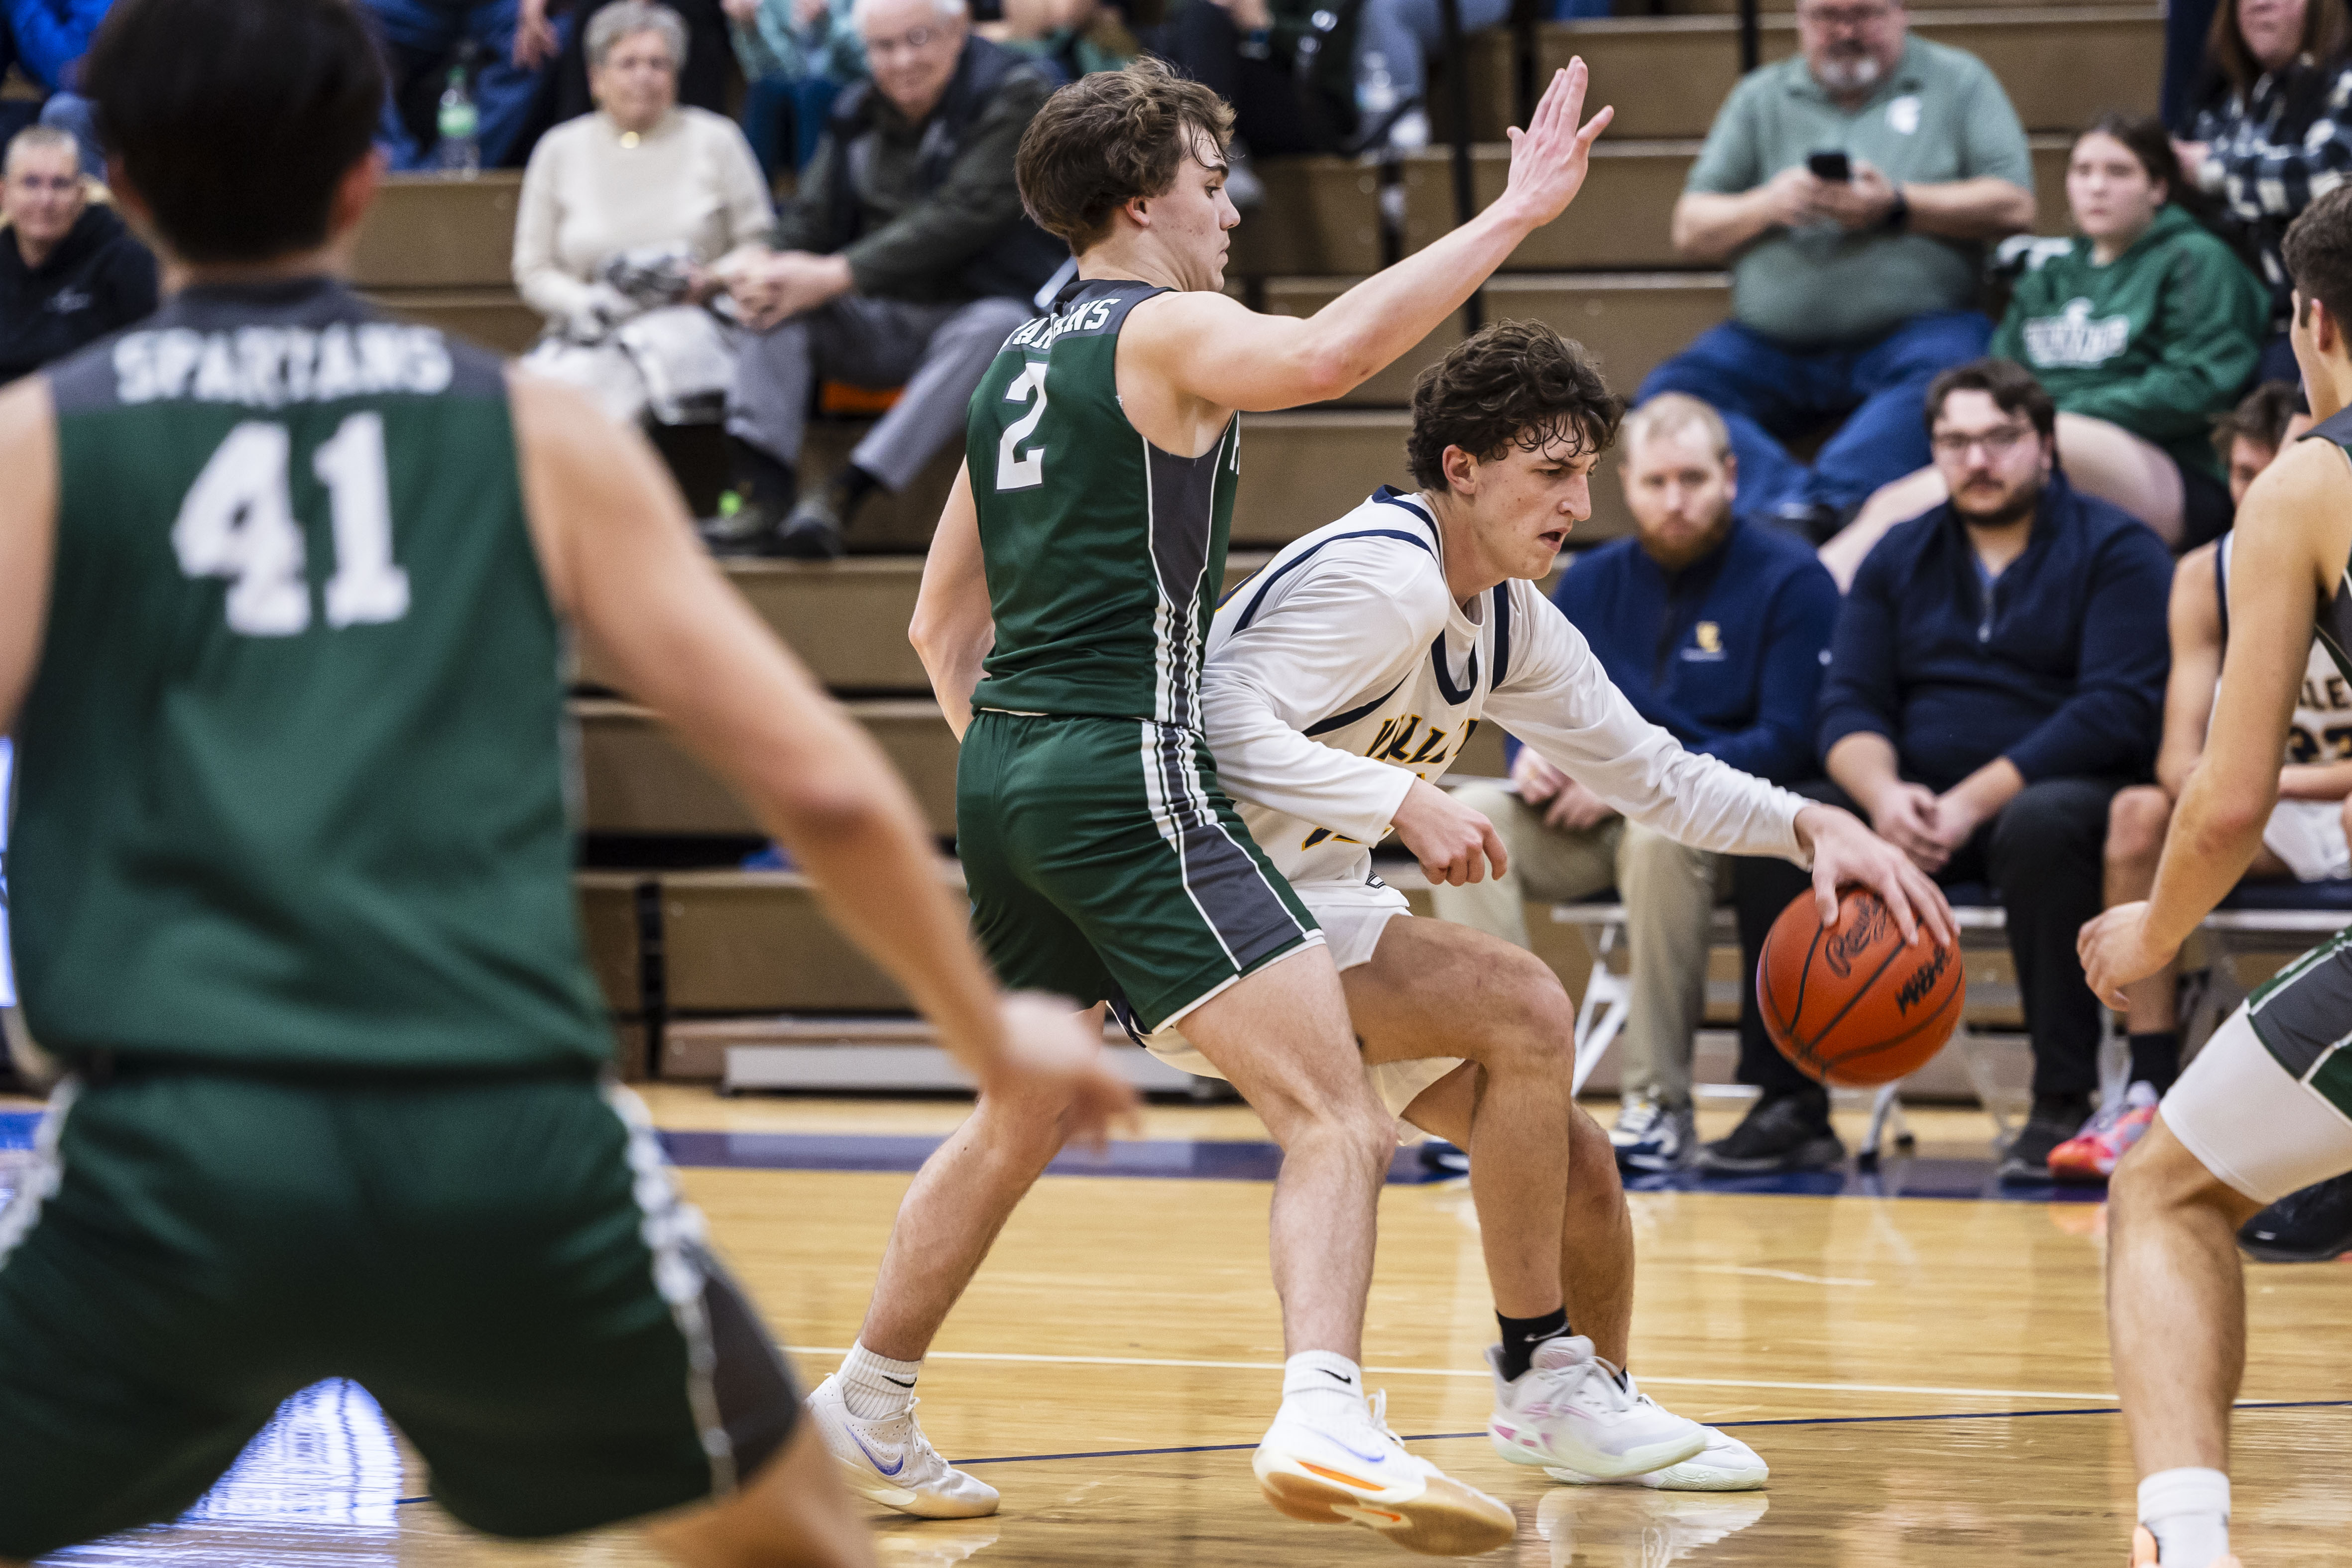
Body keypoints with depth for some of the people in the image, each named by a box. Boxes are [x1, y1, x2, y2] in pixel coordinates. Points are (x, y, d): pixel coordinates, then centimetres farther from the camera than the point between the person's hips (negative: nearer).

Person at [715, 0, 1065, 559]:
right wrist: (771, 270, -18)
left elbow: (965, 215, -19)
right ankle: (764, 488, -36)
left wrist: (836, 275, -25)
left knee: (997, 326, -37)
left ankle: (845, 492, -45)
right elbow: (810, 220, 9)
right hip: (883, 328, 5)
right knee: (779, 306, -18)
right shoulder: (858, 114, 11)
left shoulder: (1014, 95, -8)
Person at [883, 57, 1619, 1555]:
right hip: (1130, 773, -9)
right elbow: (1326, 354, -28)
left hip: (1007, 769, 9)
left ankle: (864, 1414, 36)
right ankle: (1325, 1419, -33)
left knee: (1020, 1121, 27)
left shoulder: (1018, 364, 18)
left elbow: (942, 622, 24)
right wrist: (1514, 215, -25)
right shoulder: (1163, 334, -7)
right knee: (1339, 1115, -14)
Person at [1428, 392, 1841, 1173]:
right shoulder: (1593, 582, 15)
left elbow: (1788, 742, -11)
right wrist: (1535, 754, -9)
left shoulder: (1790, 581, -2)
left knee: (1660, 834, -39)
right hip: (1593, 822, 5)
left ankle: (1659, 1105, -30)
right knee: (1470, 813, -22)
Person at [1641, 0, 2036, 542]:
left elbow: (2014, 206, -1)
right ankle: (1794, 500, -45)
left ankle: (1824, 502, -52)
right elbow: (1690, 232, 13)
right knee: (1668, 395, -24)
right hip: (1774, 343, 3)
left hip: (1915, 327, -3)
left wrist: (1897, 205, -11)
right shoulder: (1761, 98, 16)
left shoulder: (1957, 81, 10)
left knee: (1947, 376, -37)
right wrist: (1766, 206, -7)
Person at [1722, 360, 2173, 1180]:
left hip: (2056, 795, -5)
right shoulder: (1899, 559, 15)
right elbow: (1849, 706, 7)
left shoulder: (2117, 551, -1)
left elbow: (2116, 711, -14)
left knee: (2040, 827, -39)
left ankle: (2063, 1105, -31)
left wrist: (1975, 802, -22)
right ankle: (1791, 1106, -14)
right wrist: (1884, 794, -17)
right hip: (1917, 808, 5)